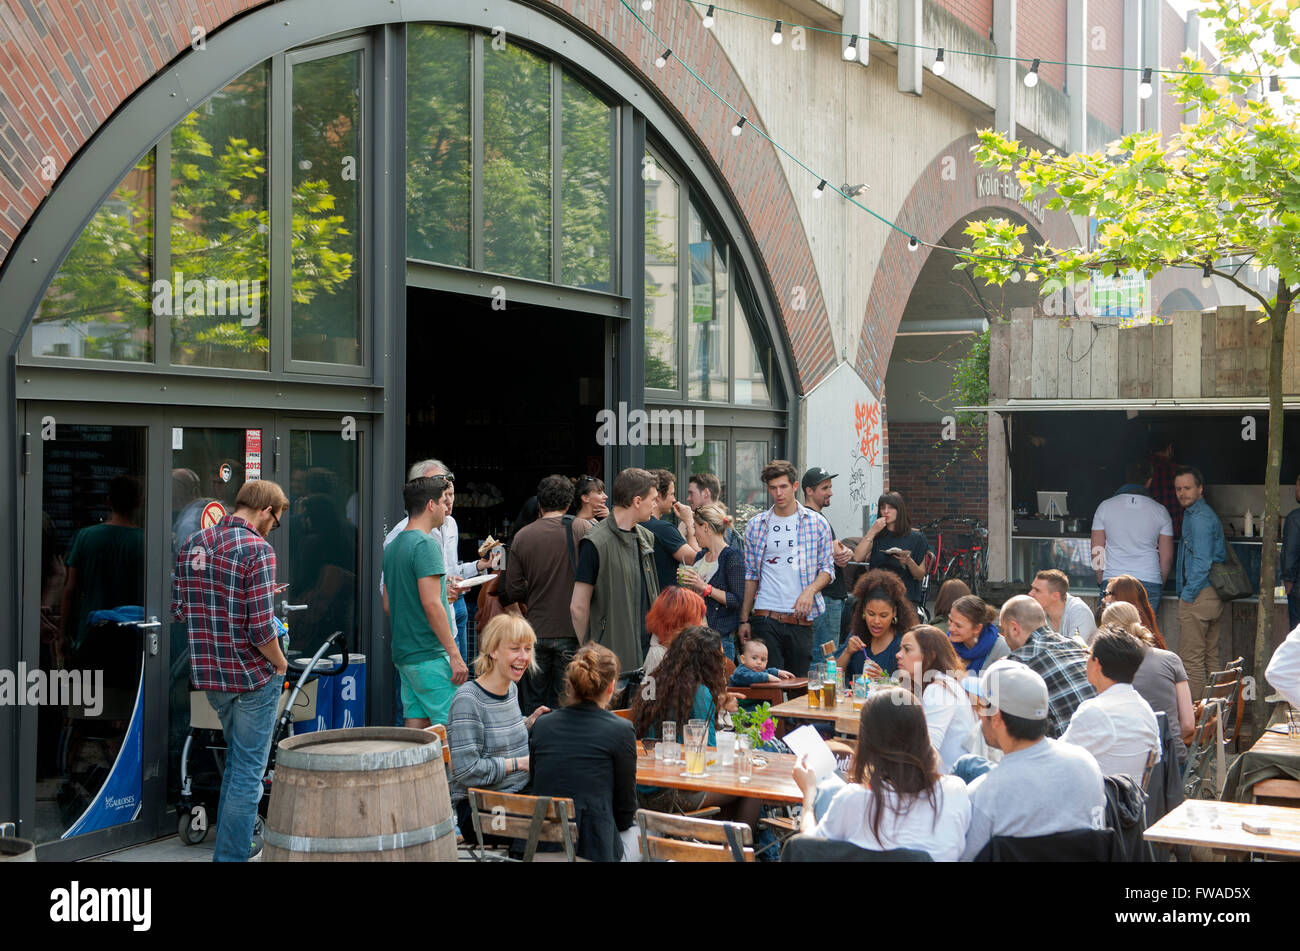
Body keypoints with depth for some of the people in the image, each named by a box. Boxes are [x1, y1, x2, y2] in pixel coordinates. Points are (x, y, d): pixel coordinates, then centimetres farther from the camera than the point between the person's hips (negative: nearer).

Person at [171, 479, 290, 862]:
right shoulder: (256, 549, -17)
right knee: (248, 770, 3)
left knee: (235, 759, 24)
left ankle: (227, 842, 34)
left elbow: (178, 609, 8)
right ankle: (231, 855, 6)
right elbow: (261, 628, -21)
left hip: (208, 673, 7)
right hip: (252, 675, -7)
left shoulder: (192, 543, 5)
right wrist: (280, 663, -4)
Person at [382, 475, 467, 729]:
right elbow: (431, 604, -21)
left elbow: (387, 604, 19)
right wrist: (454, 654, -19)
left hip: (403, 653, 9)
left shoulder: (392, 546, 14)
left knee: (416, 722, 10)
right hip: (430, 656, -9)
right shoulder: (426, 544, -14)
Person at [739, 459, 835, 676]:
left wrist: (810, 590, -13)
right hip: (766, 618, 0)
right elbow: (750, 574, 10)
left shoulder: (817, 523, 5)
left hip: (802, 619, 0)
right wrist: (744, 619, 6)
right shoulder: (756, 525, 7)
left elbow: (827, 568, 7)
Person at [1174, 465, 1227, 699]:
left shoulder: (1199, 517, -14)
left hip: (1198, 596, -10)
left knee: (1191, 659, -6)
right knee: (1210, 658, 13)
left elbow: (1201, 563, -20)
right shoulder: (1206, 514, 18)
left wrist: (1187, 596, -15)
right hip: (1213, 596, 11)